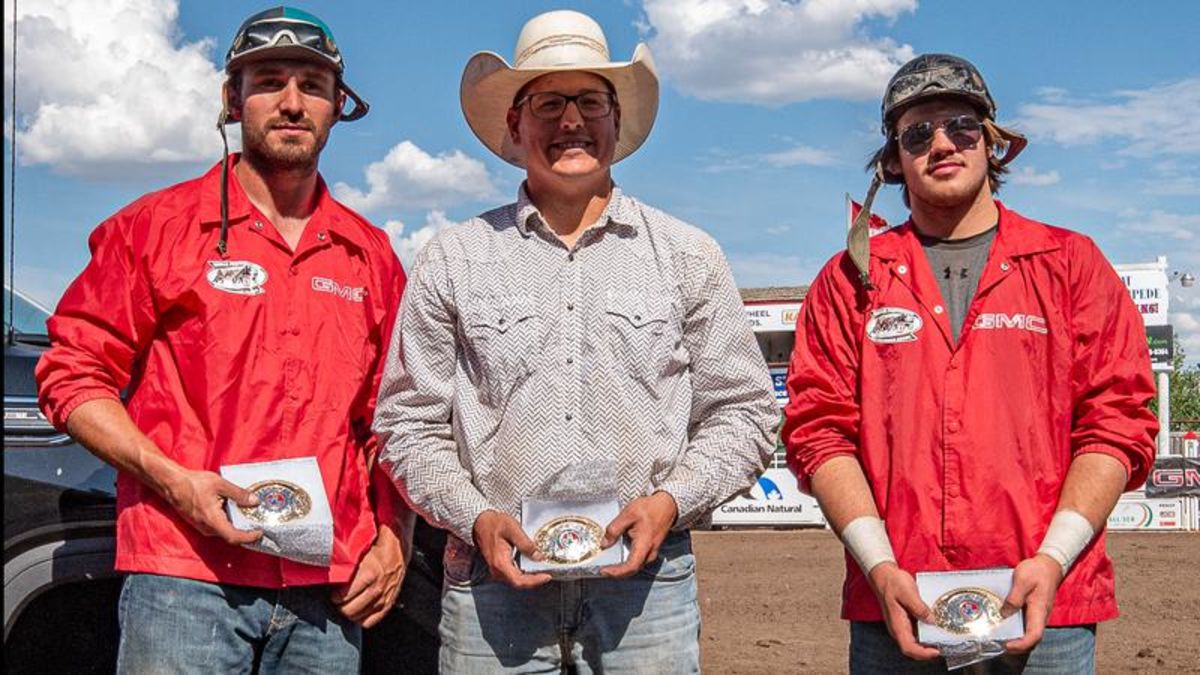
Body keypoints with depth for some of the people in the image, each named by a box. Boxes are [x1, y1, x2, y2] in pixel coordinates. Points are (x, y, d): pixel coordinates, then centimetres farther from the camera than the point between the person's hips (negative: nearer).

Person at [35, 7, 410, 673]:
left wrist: (392, 540, 5)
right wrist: (171, 479, -11)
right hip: (188, 580, -3)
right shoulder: (157, 225, 5)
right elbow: (74, 372, 2)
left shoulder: (370, 255, 14)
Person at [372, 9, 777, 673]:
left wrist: (670, 500, -7)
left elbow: (742, 412, 8)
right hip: (492, 581, 0)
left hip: (645, 582, 0)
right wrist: (475, 518, -8)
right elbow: (408, 423, 7)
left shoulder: (689, 257, 8)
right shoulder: (453, 259, 7)